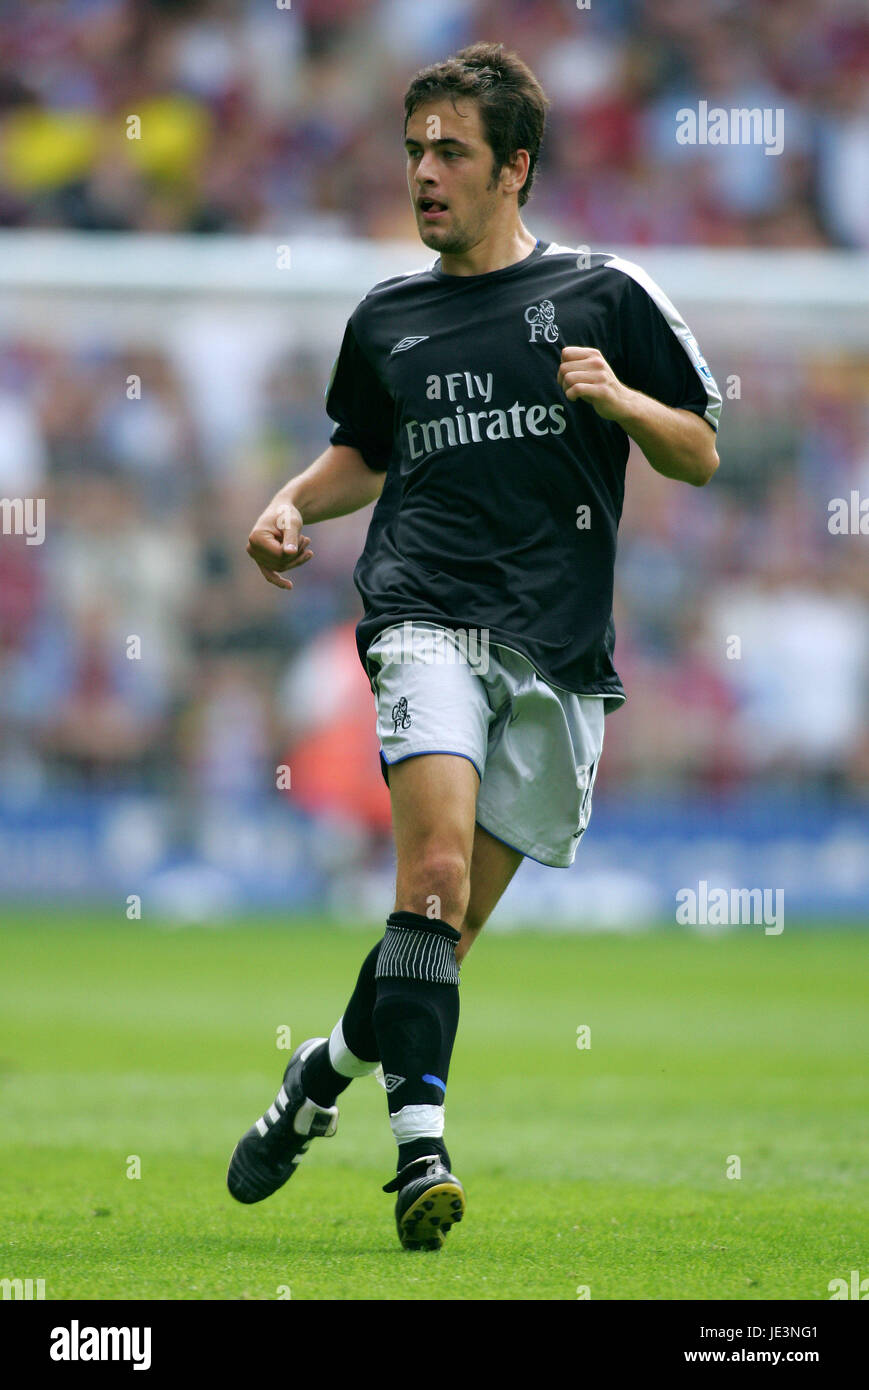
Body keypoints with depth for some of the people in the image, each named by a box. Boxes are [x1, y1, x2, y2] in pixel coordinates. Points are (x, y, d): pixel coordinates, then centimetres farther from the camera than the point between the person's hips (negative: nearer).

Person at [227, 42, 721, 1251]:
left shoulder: (605, 294, 7)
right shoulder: (387, 318, 15)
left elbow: (699, 455, 10)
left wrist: (617, 400, -10)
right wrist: (294, 504, 12)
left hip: (561, 651, 0)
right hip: (429, 619, 0)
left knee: (453, 924, 4)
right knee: (437, 870, -23)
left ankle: (326, 1072, 28)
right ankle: (421, 1140, -27)